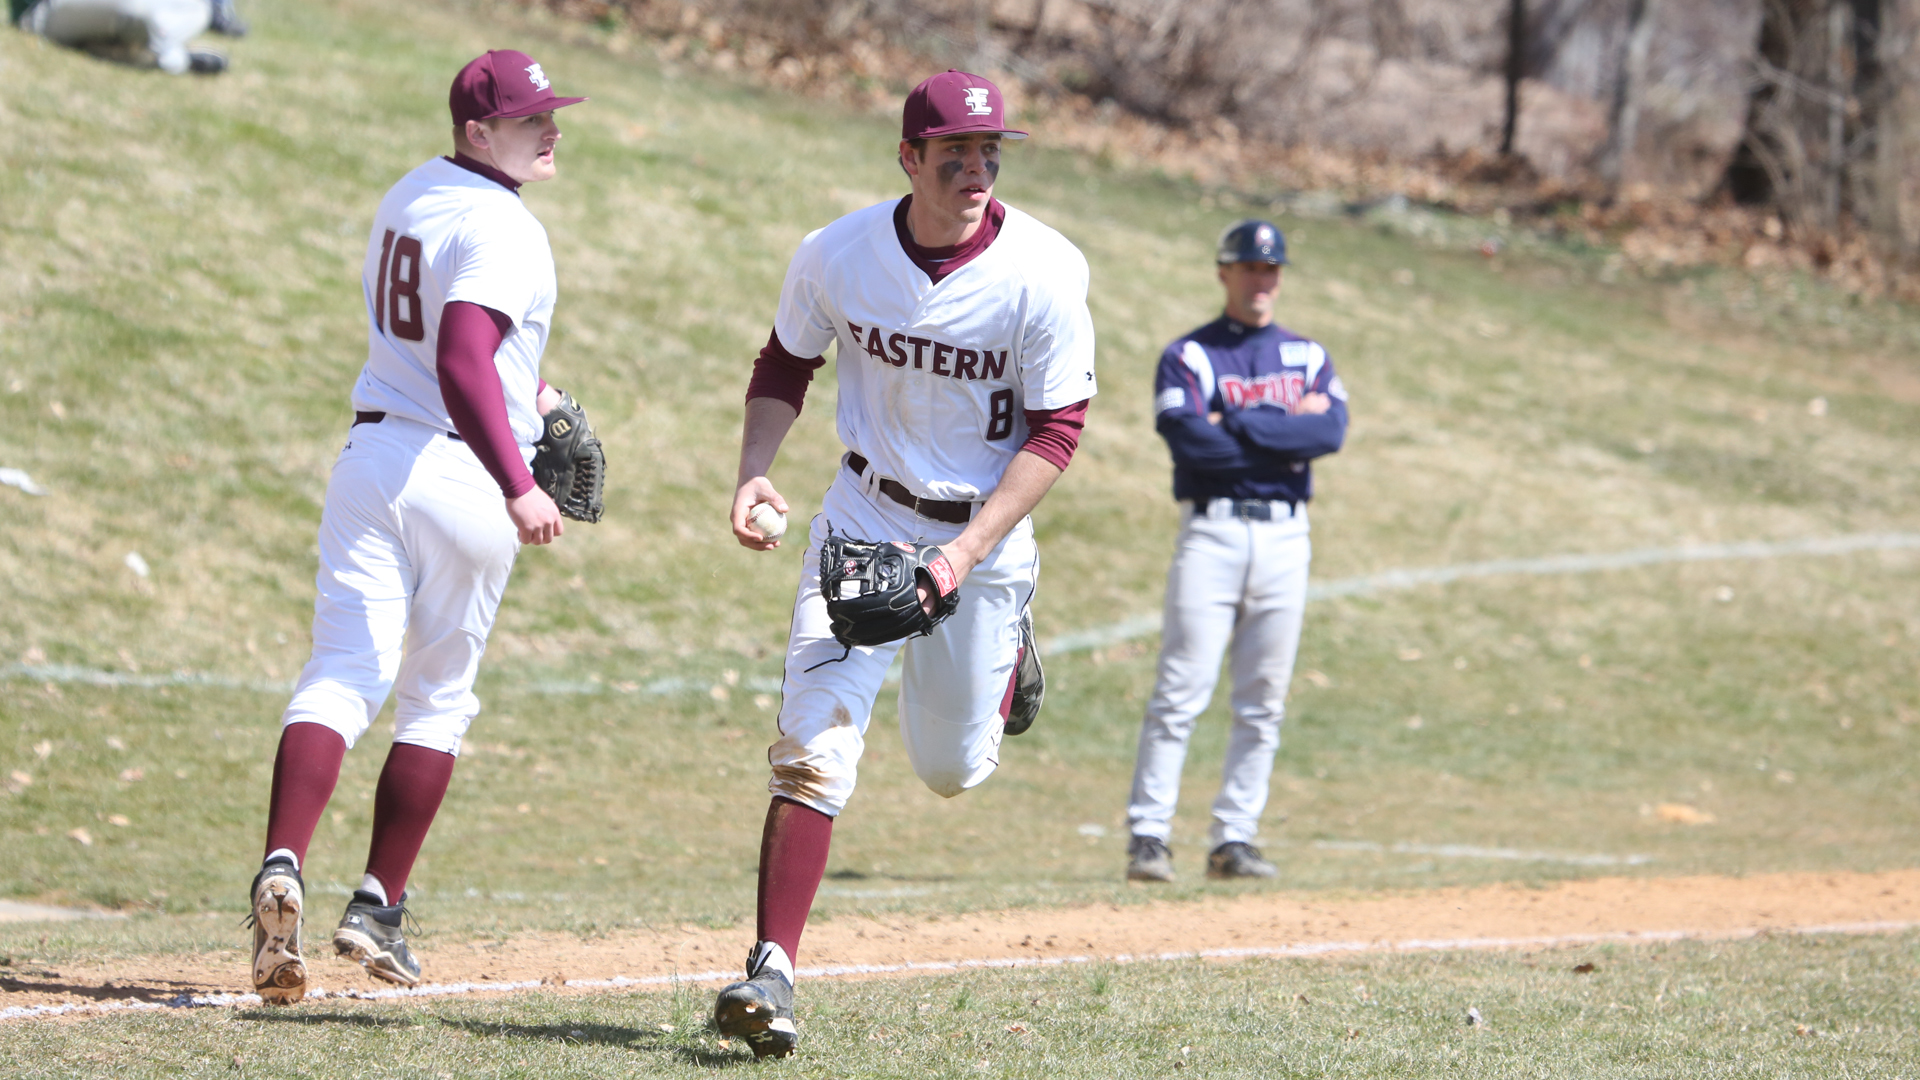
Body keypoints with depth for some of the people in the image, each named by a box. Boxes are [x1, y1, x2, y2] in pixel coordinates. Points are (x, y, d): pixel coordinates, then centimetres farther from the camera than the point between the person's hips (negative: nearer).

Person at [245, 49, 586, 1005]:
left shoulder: (406, 199, 13)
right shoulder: (502, 229, -15)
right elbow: (461, 366, -28)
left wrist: (521, 390, 31)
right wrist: (518, 488, -35)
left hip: (371, 453, 6)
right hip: (463, 473, -6)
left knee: (340, 676, -4)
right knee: (436, 701, 10)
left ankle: (282, 867, -26)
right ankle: (377, 908, 12)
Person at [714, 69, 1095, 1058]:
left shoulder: (1045, 274, -19)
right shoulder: (836, 255, -12)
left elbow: (1057, 428, -14)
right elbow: (785, 366, 6)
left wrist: (968, 551, -23)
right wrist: (754, 473, -11)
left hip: (985, 532, -1)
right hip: (865, 513, 1)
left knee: (950, 770, 11)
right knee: (816, 746, -15)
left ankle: (1006, 651, 45)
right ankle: (772, 972, -17)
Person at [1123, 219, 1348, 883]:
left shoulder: (1308, 356, 14)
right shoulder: (1188, 356, 4)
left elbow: (1332, 431, -5)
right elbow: (1188, 436, -14)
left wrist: (1237, 424, -10)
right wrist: (1286, 435, -8)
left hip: (1285, 537, 4)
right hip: (1212, 535, -4)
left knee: (1263, 705, 3)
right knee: (1180, 693, -10)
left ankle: (1234, 840, 8)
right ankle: (1147, 838, -9)